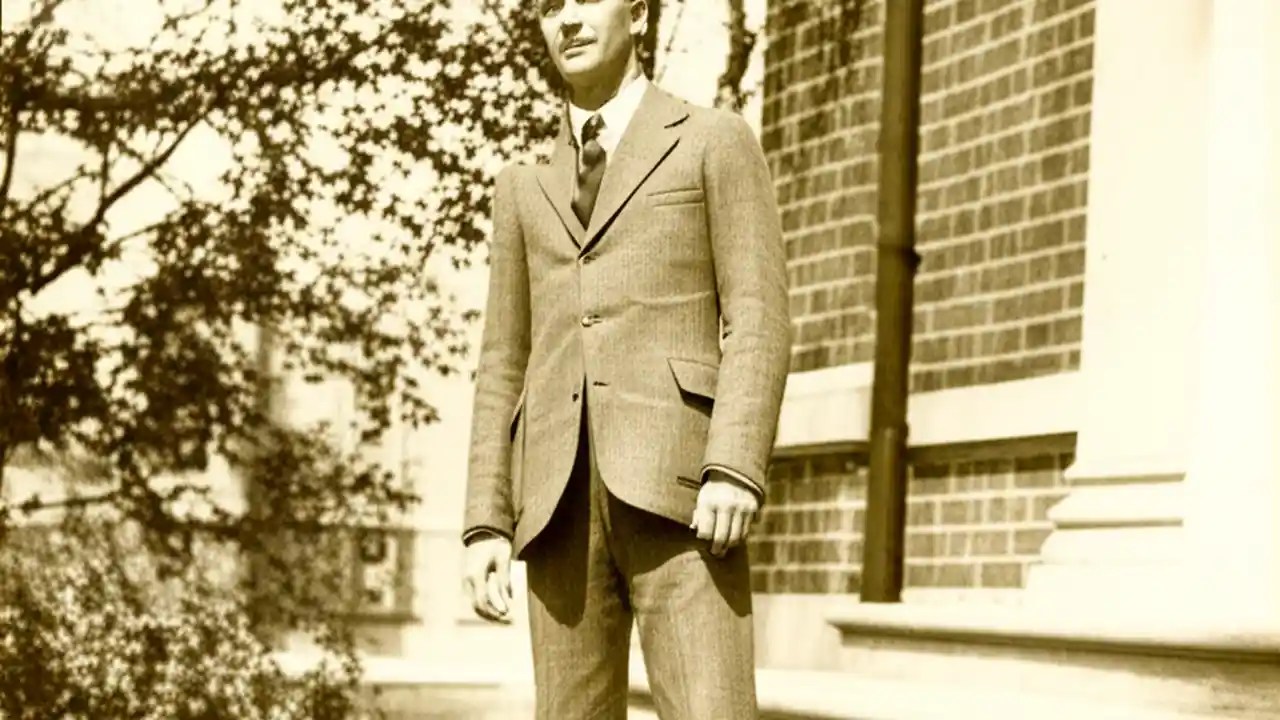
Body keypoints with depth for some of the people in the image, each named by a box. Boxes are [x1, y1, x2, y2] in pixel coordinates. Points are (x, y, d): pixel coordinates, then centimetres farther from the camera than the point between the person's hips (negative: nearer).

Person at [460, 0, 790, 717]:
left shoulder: (718, 141, 10)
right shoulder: (527, 186, 24)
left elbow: (758, 322, -2)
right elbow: (505, 371, 19)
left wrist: (735, 470, -17)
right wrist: (486, 524, 7)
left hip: (677, 487, -4)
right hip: (562, 504, 5)